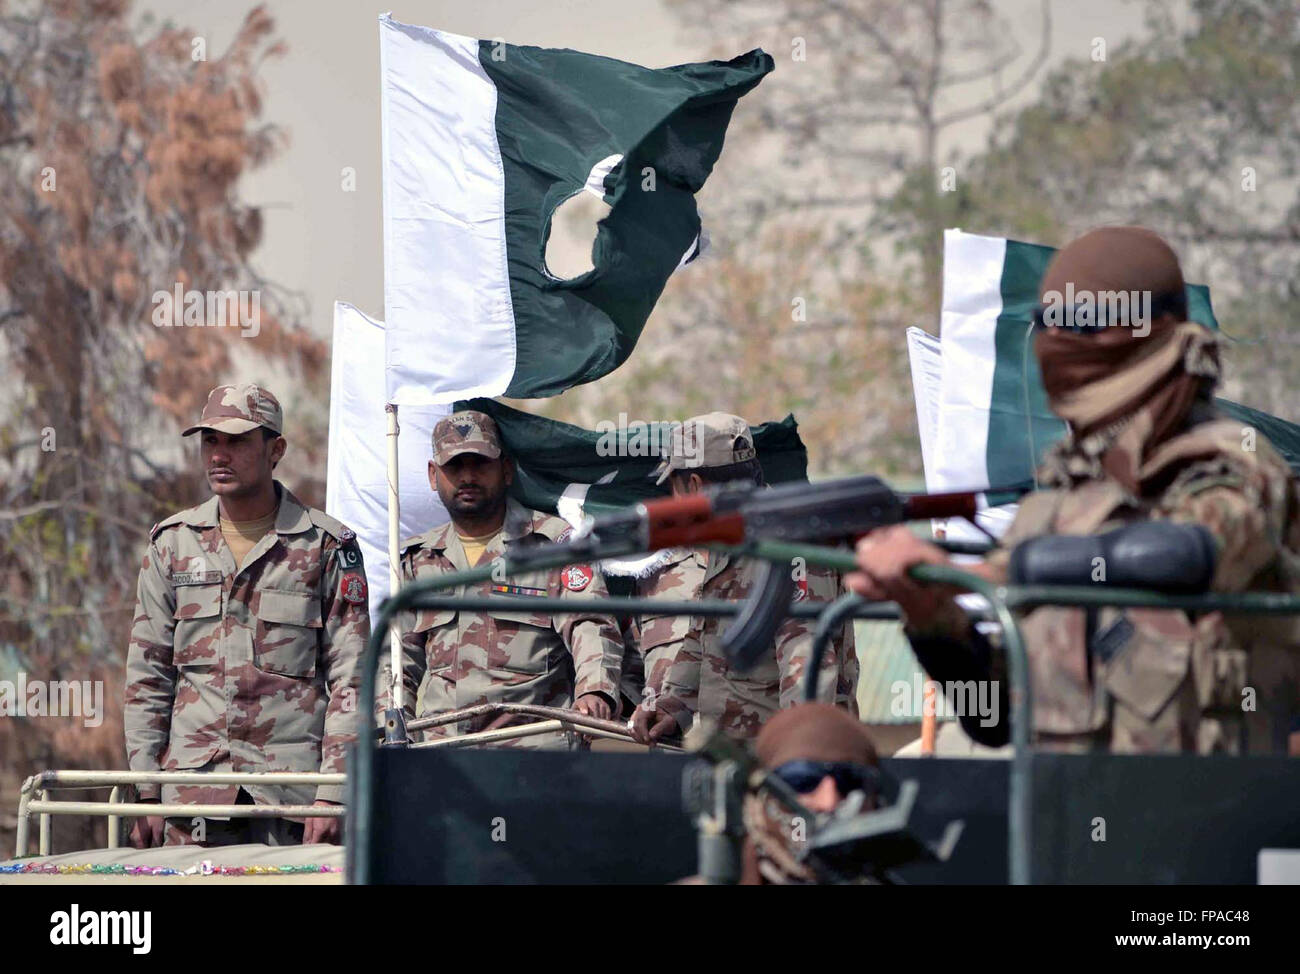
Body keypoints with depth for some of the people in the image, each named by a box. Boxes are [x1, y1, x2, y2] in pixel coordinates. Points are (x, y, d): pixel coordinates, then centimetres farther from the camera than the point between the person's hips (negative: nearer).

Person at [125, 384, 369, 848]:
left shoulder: (326, 546, 3)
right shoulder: (171, 542, 11)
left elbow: (349, 680, 0)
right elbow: (146, 677, 12)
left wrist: (332, 796, -9)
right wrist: (147, 794, 5)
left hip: (293, 793, -2)